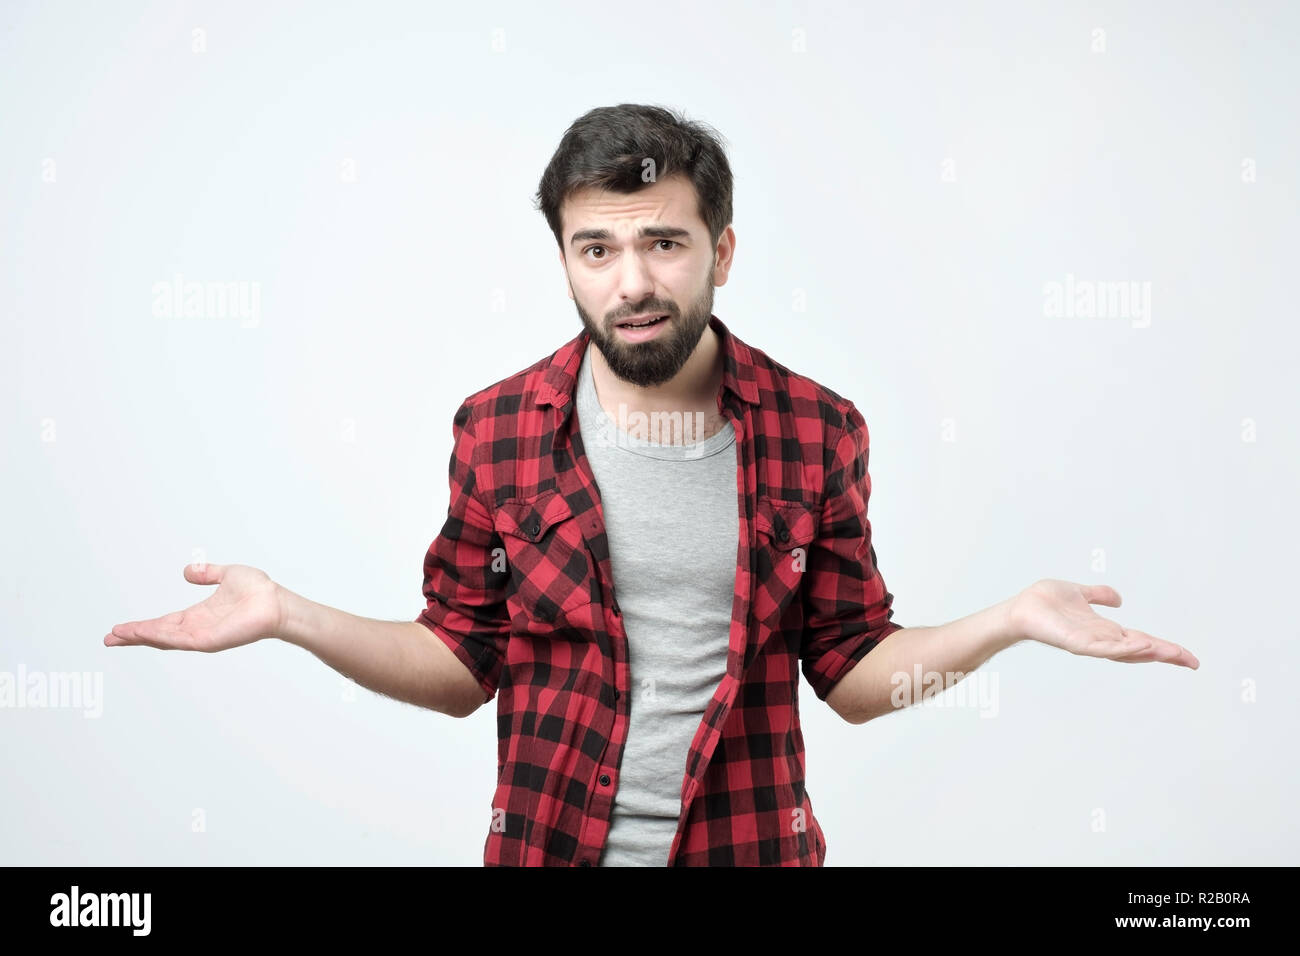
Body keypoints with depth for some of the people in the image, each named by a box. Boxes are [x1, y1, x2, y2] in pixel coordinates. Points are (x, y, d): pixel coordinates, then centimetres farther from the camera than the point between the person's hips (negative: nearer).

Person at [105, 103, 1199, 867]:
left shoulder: (817, 433, -6)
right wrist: (291, 615, -12)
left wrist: (1010, 620, -16)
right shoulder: (497, 429, -5)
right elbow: (463, 666, 1)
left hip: (750, 842, 0)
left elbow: (854, 672, -1)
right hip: (550, 841, 0)